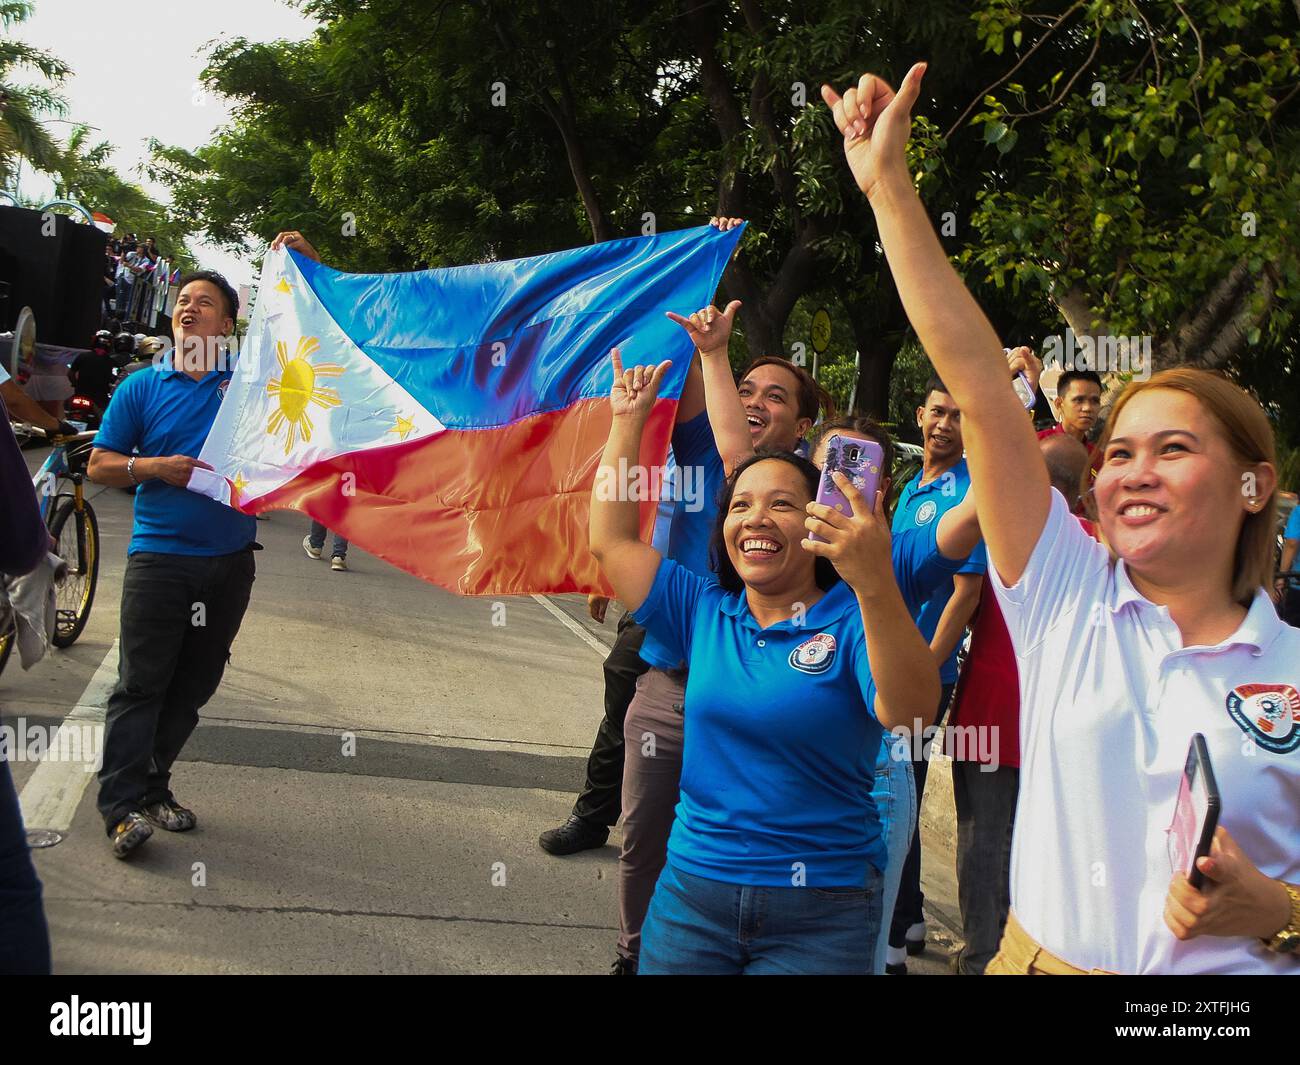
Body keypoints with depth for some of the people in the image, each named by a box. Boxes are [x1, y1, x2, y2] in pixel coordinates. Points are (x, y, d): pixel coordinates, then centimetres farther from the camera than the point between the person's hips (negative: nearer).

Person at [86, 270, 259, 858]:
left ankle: (152, 787, 22)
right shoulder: (141, 387, 5)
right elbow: (99, 466, 5)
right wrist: (154, 466, -14)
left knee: (193, 684, 9)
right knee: (141, 682, -6)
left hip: (230, 559, 2)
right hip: (159, 557, -2)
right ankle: (121, 805, -3)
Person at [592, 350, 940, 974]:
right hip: (691, 892, 4)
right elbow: (610, 540, 11)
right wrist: (627, 423, 10)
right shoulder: (705, 611, 7)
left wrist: (876, 583, -43)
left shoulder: (853, 619, -9)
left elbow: (908, 712, -28)